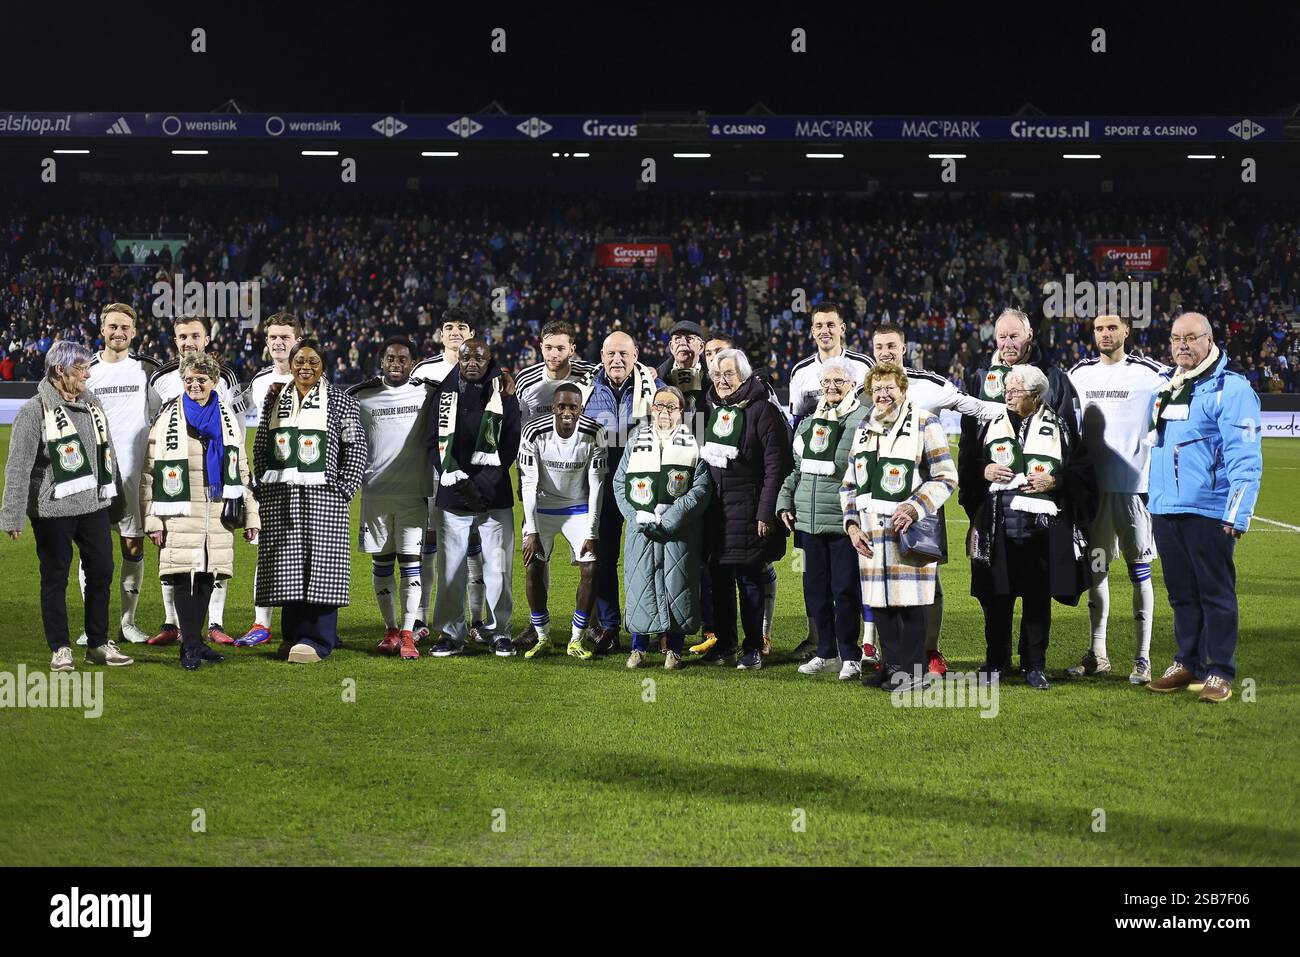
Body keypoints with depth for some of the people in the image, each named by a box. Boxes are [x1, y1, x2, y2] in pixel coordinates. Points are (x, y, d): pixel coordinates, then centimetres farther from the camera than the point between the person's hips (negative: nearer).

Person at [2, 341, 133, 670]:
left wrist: (117, 503, 21)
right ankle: (60, 649, 13)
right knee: (55, 578, 3)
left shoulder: (92, 404, 11)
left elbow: (107, 454, 19)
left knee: (101, 572, 8)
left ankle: (98, 645, 19)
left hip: (94, 505, 6)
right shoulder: (35, 410, -8)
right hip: (53, 510, -6)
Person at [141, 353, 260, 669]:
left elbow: (241, 471, 17)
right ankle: (190, 646, -3)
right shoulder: (167, 418, 0)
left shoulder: (227, 419, 12)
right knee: (184, 578, -9)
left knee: (207, 577, 6)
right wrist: (152, 519, -7)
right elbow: (149, 473, -1)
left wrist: (250, 516, 13)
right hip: (180, 515, -4)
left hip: (217, 514, 4)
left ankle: (194, 641, 17)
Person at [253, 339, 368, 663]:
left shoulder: (339, 400, 3)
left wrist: (342, 488, -8)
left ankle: (317, 639, -4)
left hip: (321, 494, -4)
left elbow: (357, 447, -1)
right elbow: (260, 446, 15)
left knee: (319, 564, -6)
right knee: (287, 564, 6)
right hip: (280, 496, 4)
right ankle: (293, 633, 15)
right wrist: (263, 487, 6)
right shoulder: (275, 399, 12)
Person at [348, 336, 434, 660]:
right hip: (375, 491, 2)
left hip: (413, 491, -2)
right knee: (381, 562, 7)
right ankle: (390, 630, 18)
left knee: (410, 561, -6)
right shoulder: (362, 397, 5)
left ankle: (408, 634, -6)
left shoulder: (426, 394, 3)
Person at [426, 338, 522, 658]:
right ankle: (451, 633, 10)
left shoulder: (504, 395, 4)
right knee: (451, 568, 1)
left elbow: (511, 445, 0)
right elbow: (433, 443, 6)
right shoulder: (444, 393, 8)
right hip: (452, 499, 1)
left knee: (498, 566, -1)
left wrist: (482, 483, -9)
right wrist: (454, 476, -10)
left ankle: (499, 631, 11)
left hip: (495, 498, -1)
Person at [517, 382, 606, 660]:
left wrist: (591, 533, -14)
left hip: (579, 509, 1)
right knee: (533, 569, -10)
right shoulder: (535, 433, -20)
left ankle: (577, 639, 3)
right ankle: (542, 638, 5)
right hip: (542, 507, 0)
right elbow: (529, 484, -14)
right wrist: (532, 531, -16)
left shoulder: (592, 434, -17)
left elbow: (596, 485, -12)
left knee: (590, 569, -11)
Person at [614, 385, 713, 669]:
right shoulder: (636, 440, 12)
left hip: (680, 528, -2)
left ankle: (674, 650, 8)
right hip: (641, 528, 2)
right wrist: (638, 516, -7)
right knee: (640, 584, 1)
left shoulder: (693, 443, 4)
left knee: (677, 586, -2)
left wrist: (668, 518, -13)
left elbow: (701, 488, -5)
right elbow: (619, 482, 8)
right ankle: (639, 648, 10)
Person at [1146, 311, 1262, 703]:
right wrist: (1152, 498, 19)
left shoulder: (1231, 390, -8)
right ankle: (1188, 663, 22)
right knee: (1181, 594, 13)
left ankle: (1220, 672, 5)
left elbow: (1245, 460, -12)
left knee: (1215, 593, -1)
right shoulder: (1165, 389, 15)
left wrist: (1236, 516, -18)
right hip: (1165, 510, 7)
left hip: (1209, 511, -7)